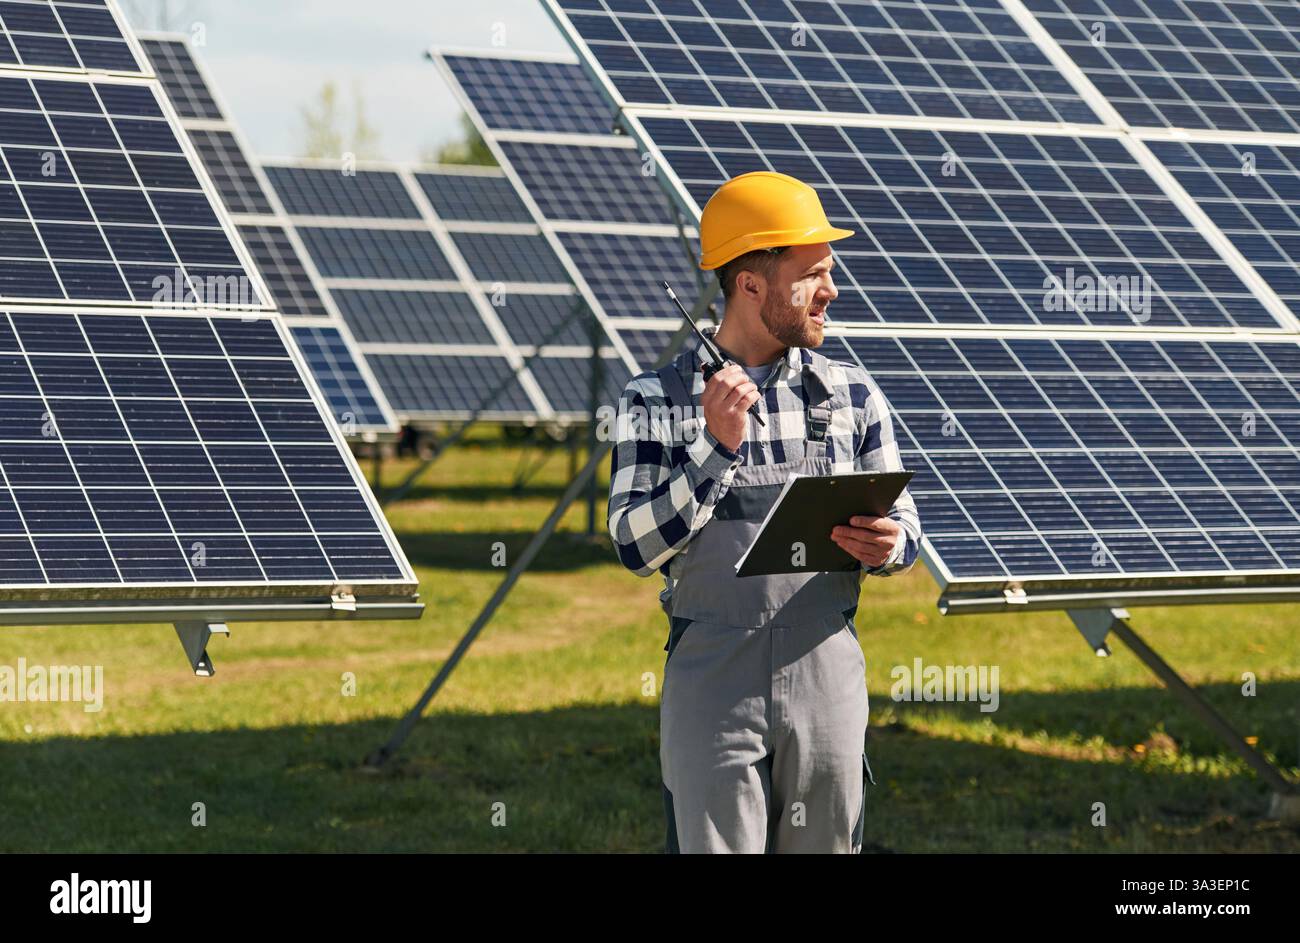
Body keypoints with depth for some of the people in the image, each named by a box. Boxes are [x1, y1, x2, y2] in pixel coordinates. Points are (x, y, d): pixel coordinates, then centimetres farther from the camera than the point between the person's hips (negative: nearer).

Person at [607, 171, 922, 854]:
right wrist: (715, 450, -17)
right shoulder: (657, 401, 1)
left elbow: (904, 528, 13)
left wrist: (886, 546, -10)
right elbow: (635, 547, -7)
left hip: (828, 681, 3)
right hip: (713, 688, -3)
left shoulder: (852, 395, 10)